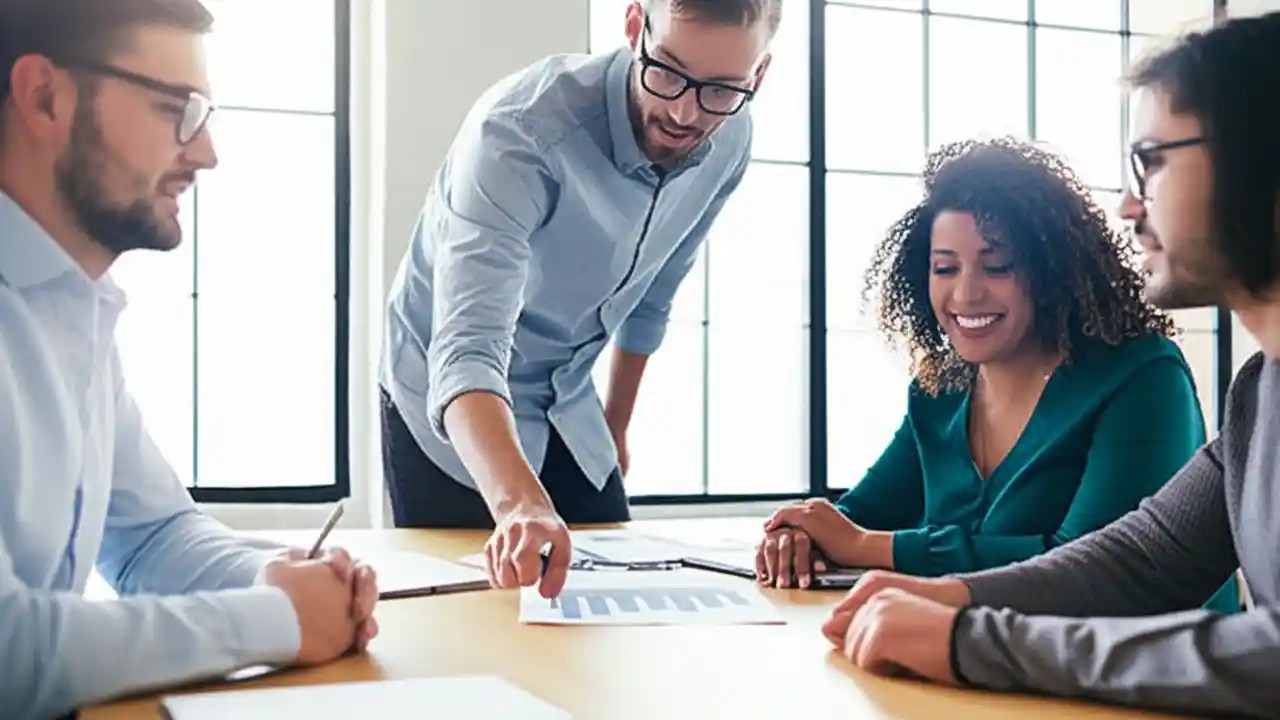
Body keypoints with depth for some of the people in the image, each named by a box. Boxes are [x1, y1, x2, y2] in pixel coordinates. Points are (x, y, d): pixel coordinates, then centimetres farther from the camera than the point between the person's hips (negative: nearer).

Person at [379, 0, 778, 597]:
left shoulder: (730, 141, -12)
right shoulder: (520, 129, -32)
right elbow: (468, 350, -44)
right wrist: (518, 504, -60)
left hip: (569, 408, 5)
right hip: (451, 407, -5)